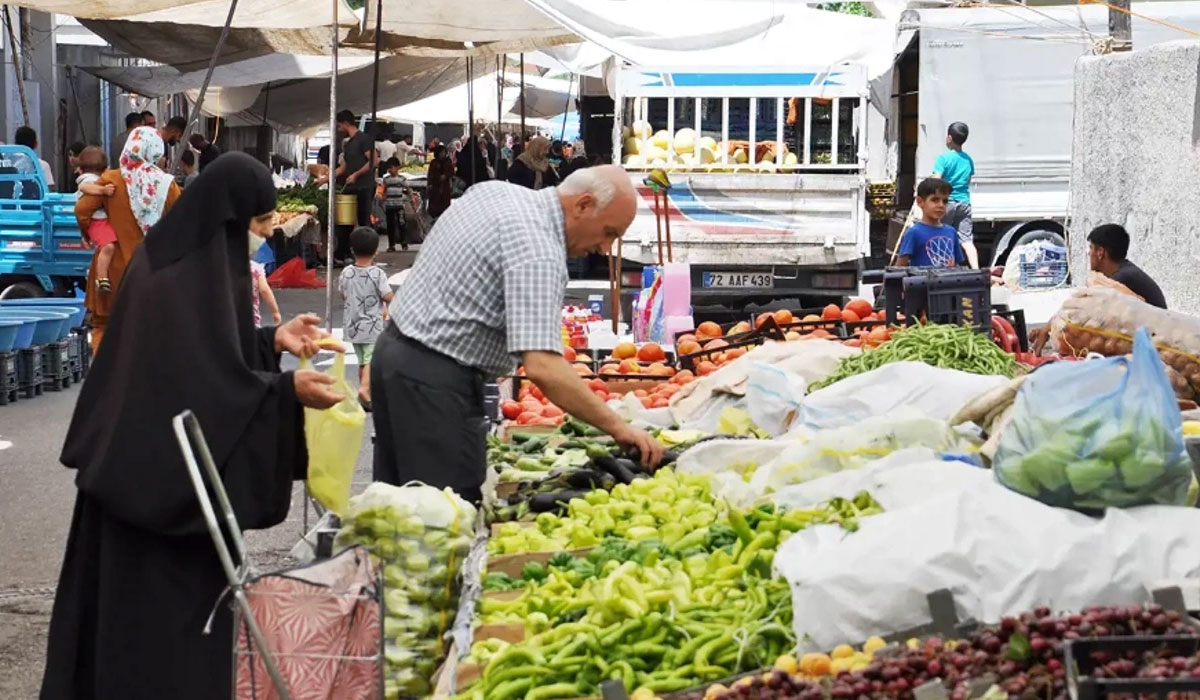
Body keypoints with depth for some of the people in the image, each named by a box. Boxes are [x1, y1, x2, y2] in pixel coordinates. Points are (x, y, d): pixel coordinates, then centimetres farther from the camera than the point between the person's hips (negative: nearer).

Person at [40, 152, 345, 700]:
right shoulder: (191, 274, -22)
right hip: (168, 470, -10)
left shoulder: (182, 255, 8)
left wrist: (272, 340, 9)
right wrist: (287, 390, -22)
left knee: (139, 602, 18)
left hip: (149, 464, 10)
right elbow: (203, 378, -26)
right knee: (167, 603, 1)